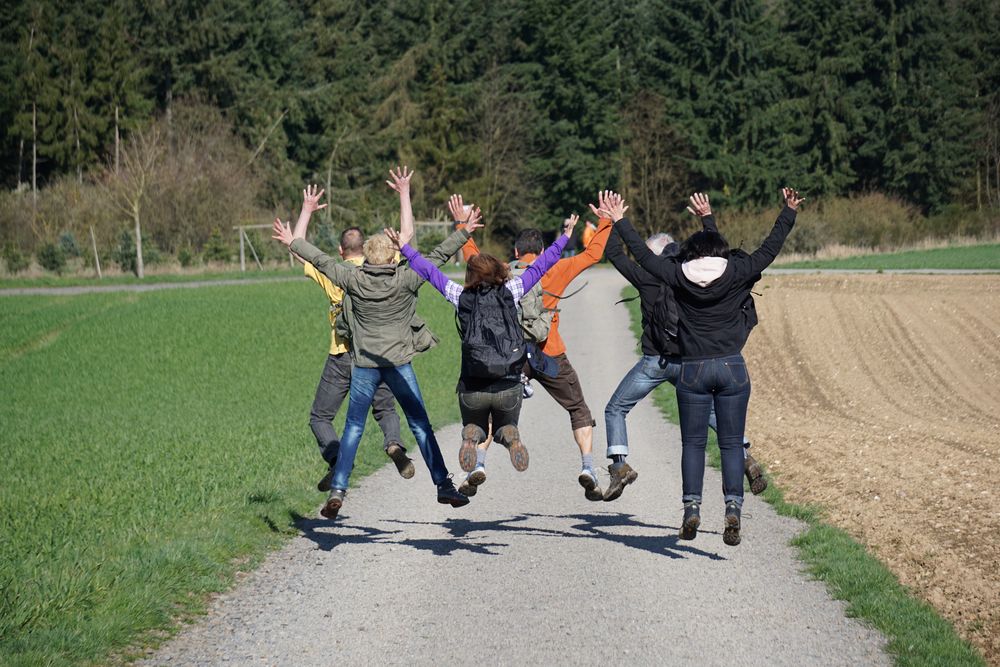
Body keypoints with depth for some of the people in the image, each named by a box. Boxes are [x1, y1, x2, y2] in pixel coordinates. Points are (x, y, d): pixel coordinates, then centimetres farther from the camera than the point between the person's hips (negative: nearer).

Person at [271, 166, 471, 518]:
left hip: (364, 365, 1)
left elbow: (321, 261, 6)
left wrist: (292, 242, 19)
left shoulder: (354, 280, -5)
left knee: (353, 428, 7)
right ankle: (444, 485, 5)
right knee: (420, 425, 6)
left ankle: (337, 491, -1)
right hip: (399, 362, -1)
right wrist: (462, 233, 12)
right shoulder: (405, 280, -8)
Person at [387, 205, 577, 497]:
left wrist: (404, 247, 16)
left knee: (475, 428, 25)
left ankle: (478, 464, -13)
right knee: (506, 427, 25)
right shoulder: (510, 292, -3)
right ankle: (510, 437, -15)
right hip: (508, 386, 0)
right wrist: (565, 237, 15)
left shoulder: (462, 297, -3)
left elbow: (429, 271, 6)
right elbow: (540, 266, 5)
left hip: (472, 388, 0)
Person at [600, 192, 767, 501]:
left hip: (655, 361, -4)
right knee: (713, 412, 17)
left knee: (615, 410, 9)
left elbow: (615, 254, 8)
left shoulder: (648, 276, -4)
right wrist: (708, 218, 31)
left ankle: (619, 465, -7)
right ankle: (745, 457, 0)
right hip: (689, 361, 4)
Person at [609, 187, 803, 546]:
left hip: (693, 370, 0)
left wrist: (620, 222, 17)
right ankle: (733, 509, -7)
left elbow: (643, 255, 7)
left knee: (692, 443, 8)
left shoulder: (678, 276, -1)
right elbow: (770, 248, 7)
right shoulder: (737, 273, -2)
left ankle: (691, 508, -1)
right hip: (732, 368, 0)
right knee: (731, 444, 4)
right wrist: (789, 213, 18)